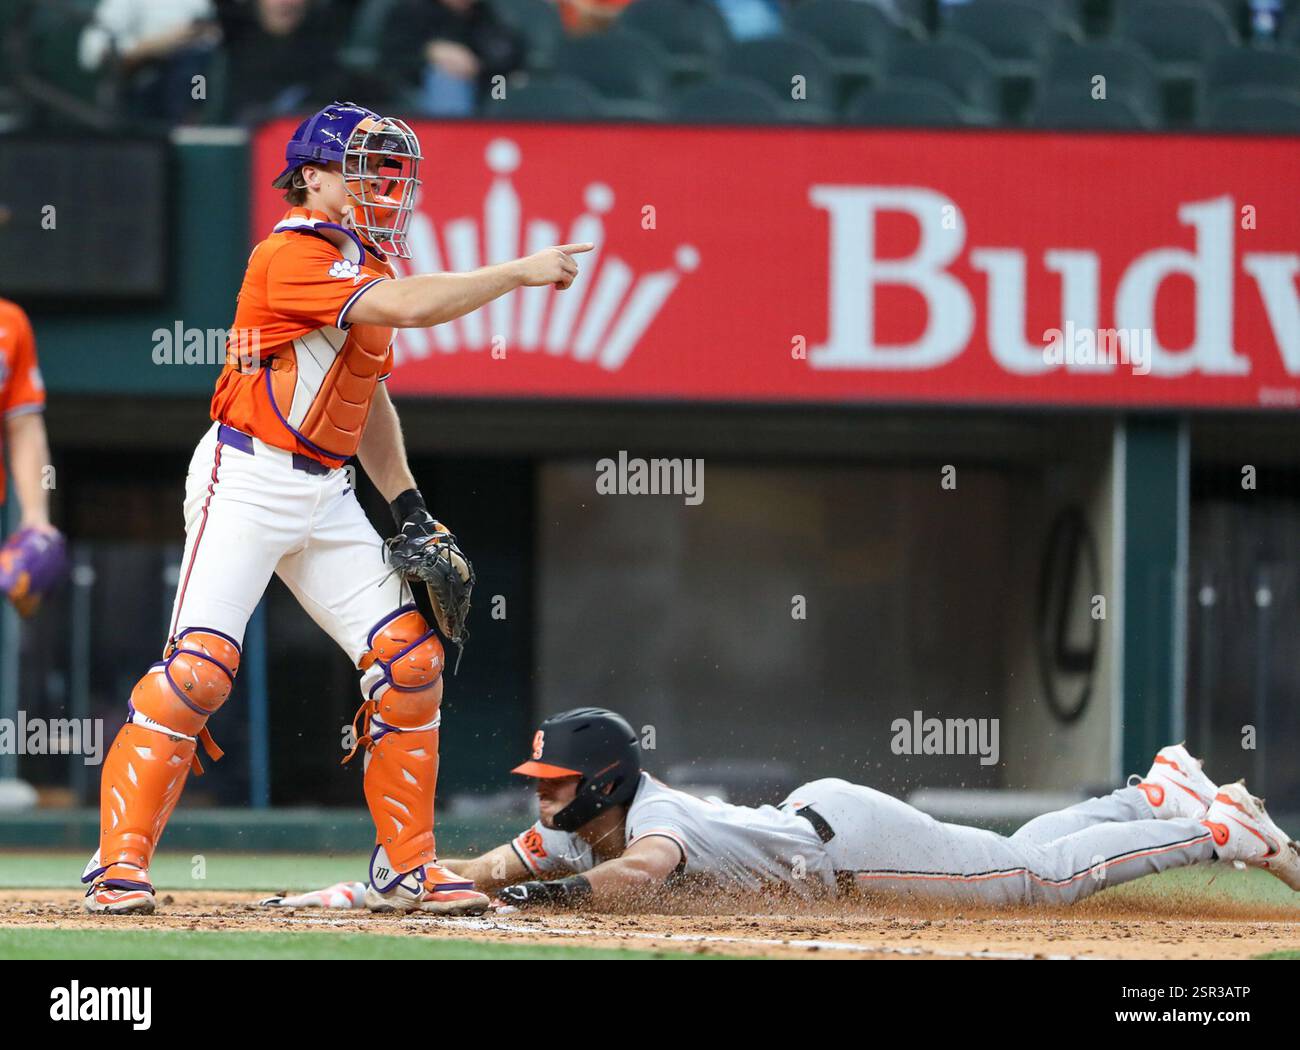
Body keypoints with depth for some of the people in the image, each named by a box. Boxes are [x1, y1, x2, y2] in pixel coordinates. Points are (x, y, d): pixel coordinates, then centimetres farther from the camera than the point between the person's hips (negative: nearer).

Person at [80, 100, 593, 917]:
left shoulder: (365, 267, 13)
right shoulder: (293, 254, -16)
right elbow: (410, 307, -29)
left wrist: (409, 507, 13)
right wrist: (520, 273, -22)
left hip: (327, 494, 9)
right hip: (248, 479, -9)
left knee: (411, 660, 2)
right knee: (199, 665, -16)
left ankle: (407, 866, 11)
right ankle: (120, 862, -6)